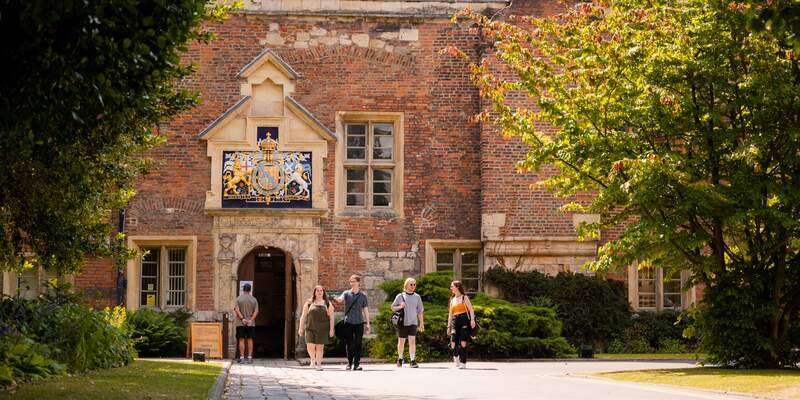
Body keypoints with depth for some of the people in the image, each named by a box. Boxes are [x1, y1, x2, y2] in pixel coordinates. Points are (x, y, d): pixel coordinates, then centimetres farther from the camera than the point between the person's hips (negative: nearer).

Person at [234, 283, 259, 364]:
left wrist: (242, 319, -13)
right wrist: (251, 320, -9)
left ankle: (241, 357, -3)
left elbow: (237, 310, -12)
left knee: (241, 340, 1)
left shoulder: (239, 298, -2)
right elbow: (256, 311, -4)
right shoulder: (254, 299, 4)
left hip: (240, 323, -2)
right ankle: (250, 358, 3)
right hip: (251, 324, 2)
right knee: (250, 340, 5)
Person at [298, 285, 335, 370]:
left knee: (320, 347, -1)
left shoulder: (327, 304, 7)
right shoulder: (309, 303, 8)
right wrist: (301, 328, 3)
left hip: (322, 329, 0)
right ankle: (313, 359, 18)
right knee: (310, 346, -10)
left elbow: (331, 317, 4)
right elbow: (303, 316, 8)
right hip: (310, 328, 0)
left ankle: (318, 364, 8)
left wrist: (331, 329, -3)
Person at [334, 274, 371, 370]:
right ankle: (349, 363, 14)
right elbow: (341, 299, -15)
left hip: (359, 322, 0)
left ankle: (356, 364, -1)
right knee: (349, 344, 4)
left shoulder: (363, 295, 8)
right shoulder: (346, 293, 6)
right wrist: (337, 299, -40)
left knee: (358, 344, -3)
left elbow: (365, 310, 11)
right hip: (348, 322, 0)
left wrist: (368, 324, 7)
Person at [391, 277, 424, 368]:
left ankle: (412, 361, -14)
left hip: (413, 323, 0)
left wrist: (421, 323, 10)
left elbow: (420, 311, 12)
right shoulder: (400, 296, 4)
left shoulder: (417, 297, 9)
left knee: (412, 341, -12)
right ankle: (400, 359, 27)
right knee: (401, 341, 8)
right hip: (402, 323, 0)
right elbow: (393, 307, 8)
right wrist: (400, 307, -12)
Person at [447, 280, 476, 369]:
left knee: (463, 342, -9)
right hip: (455, 322, 4)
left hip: (464, 320, -4)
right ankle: (456, 357, 17)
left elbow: (471, 309, -3)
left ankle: (463, 363, -4)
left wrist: (472, 320, -17)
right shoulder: (452, 300, 19)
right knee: (453, 343, -8)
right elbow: (450, 314, 21)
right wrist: (449, 326, 17)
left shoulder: (464, 297, 4)